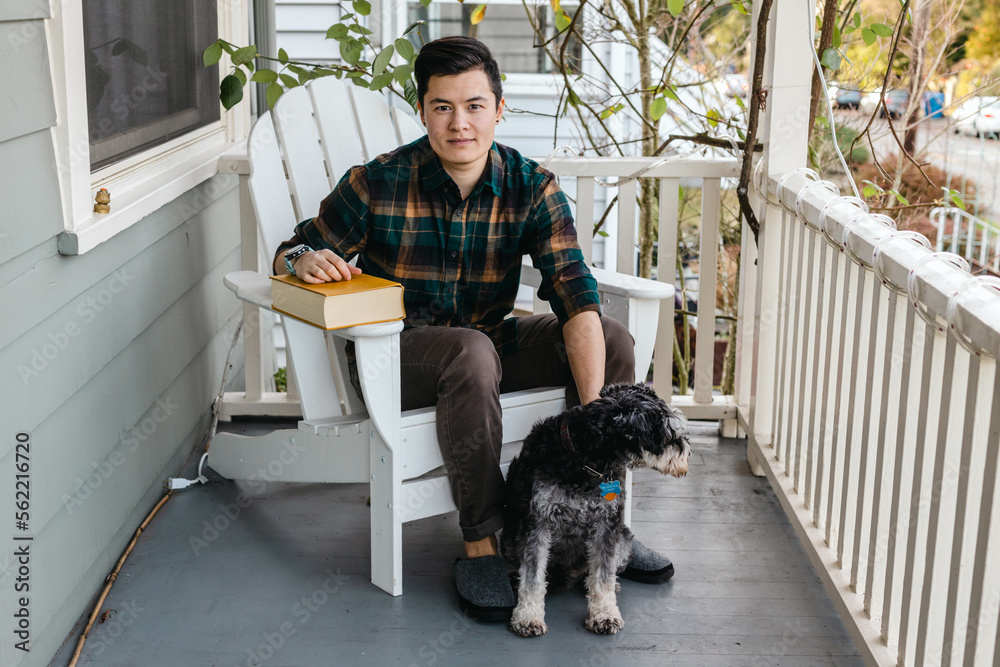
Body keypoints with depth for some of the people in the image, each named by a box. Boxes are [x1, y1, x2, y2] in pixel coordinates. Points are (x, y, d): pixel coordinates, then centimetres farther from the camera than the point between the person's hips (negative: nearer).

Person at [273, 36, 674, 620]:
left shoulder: (532, 188, -8)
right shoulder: (378, 184, -14)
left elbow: (575, 295, -18)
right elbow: (290, 255, -2)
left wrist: (594, 408, -30)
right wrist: (306, 260, -30)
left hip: (487, 341, 4)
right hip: (393, 354, -4)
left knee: (612, 339, -14)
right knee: (472, 351, -37)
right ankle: (480, 545, -25)